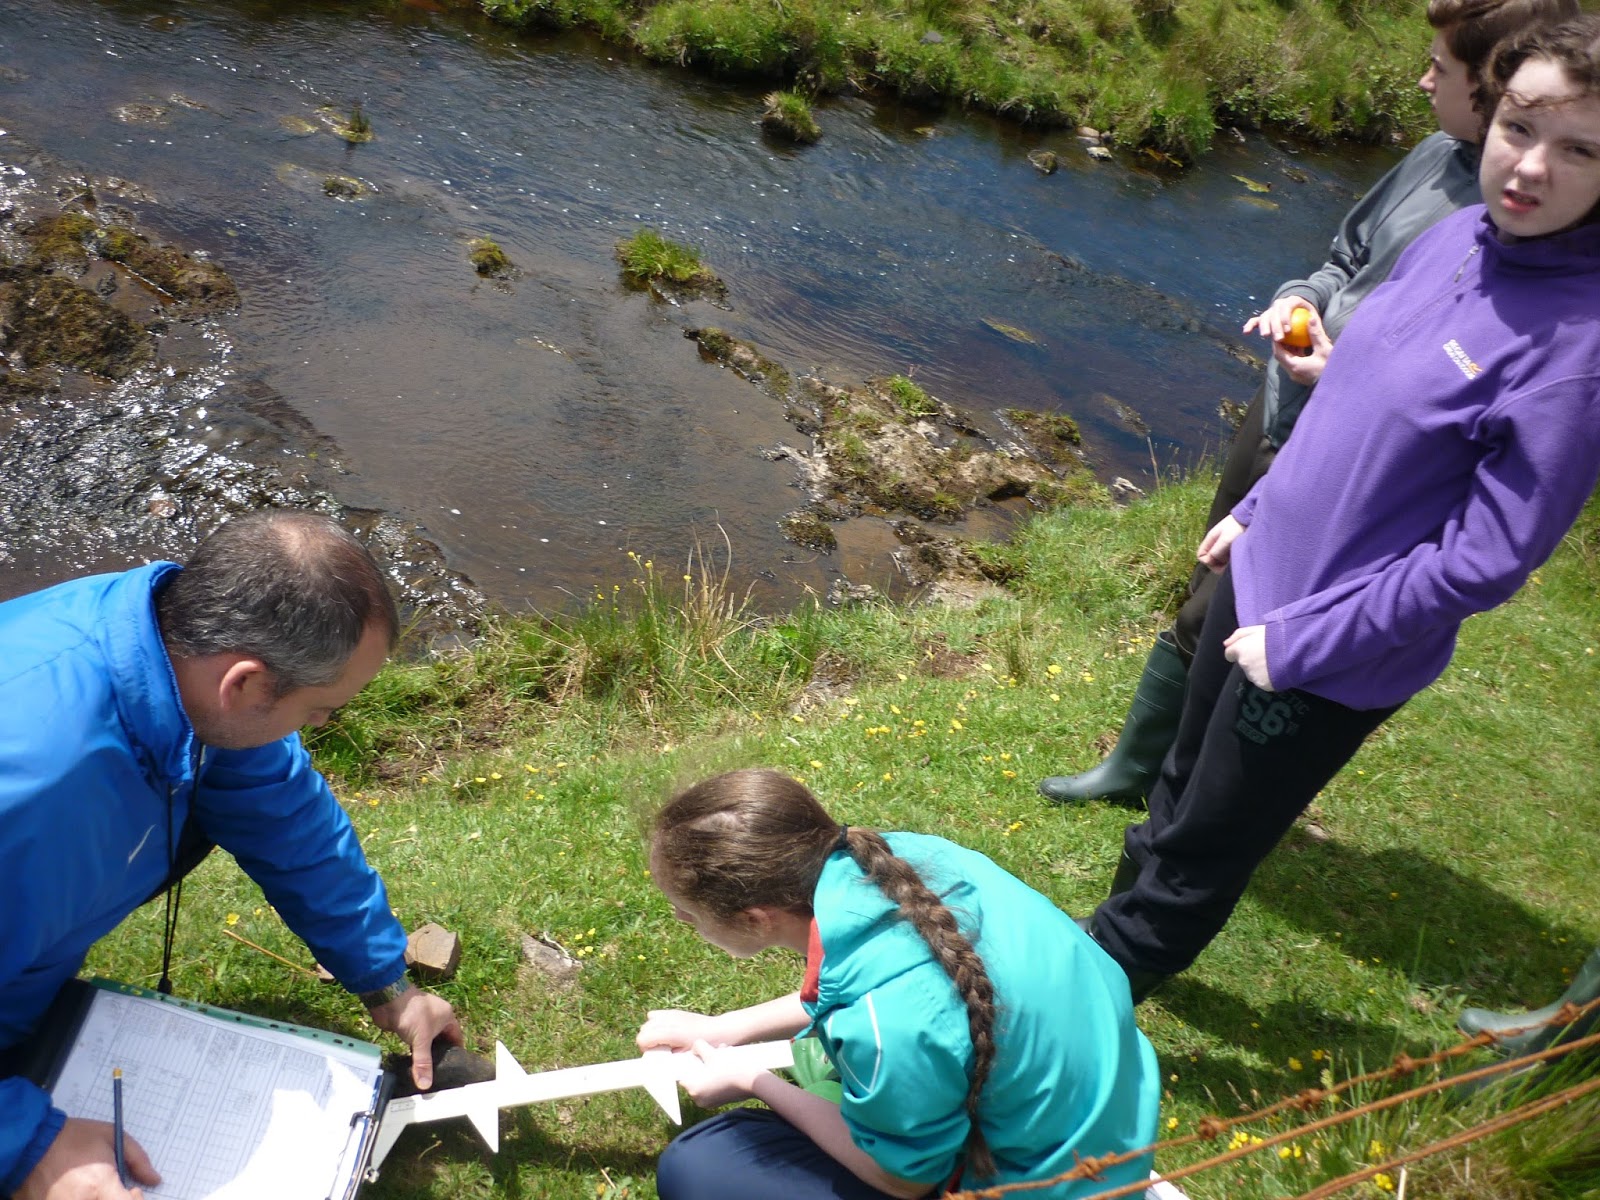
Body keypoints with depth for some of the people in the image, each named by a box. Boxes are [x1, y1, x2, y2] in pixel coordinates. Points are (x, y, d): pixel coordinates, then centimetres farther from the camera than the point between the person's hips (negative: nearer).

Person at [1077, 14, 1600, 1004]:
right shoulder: (1457, 236, -3)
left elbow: (1486, 560, -22)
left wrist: (1299, 643, -17)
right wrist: (1257, 507, 13)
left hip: (1333, 660, -7)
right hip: (1260, 571, 7)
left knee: (1200, 854, 12)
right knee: (1185, 784, 27)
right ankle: (1137, 901, 53)